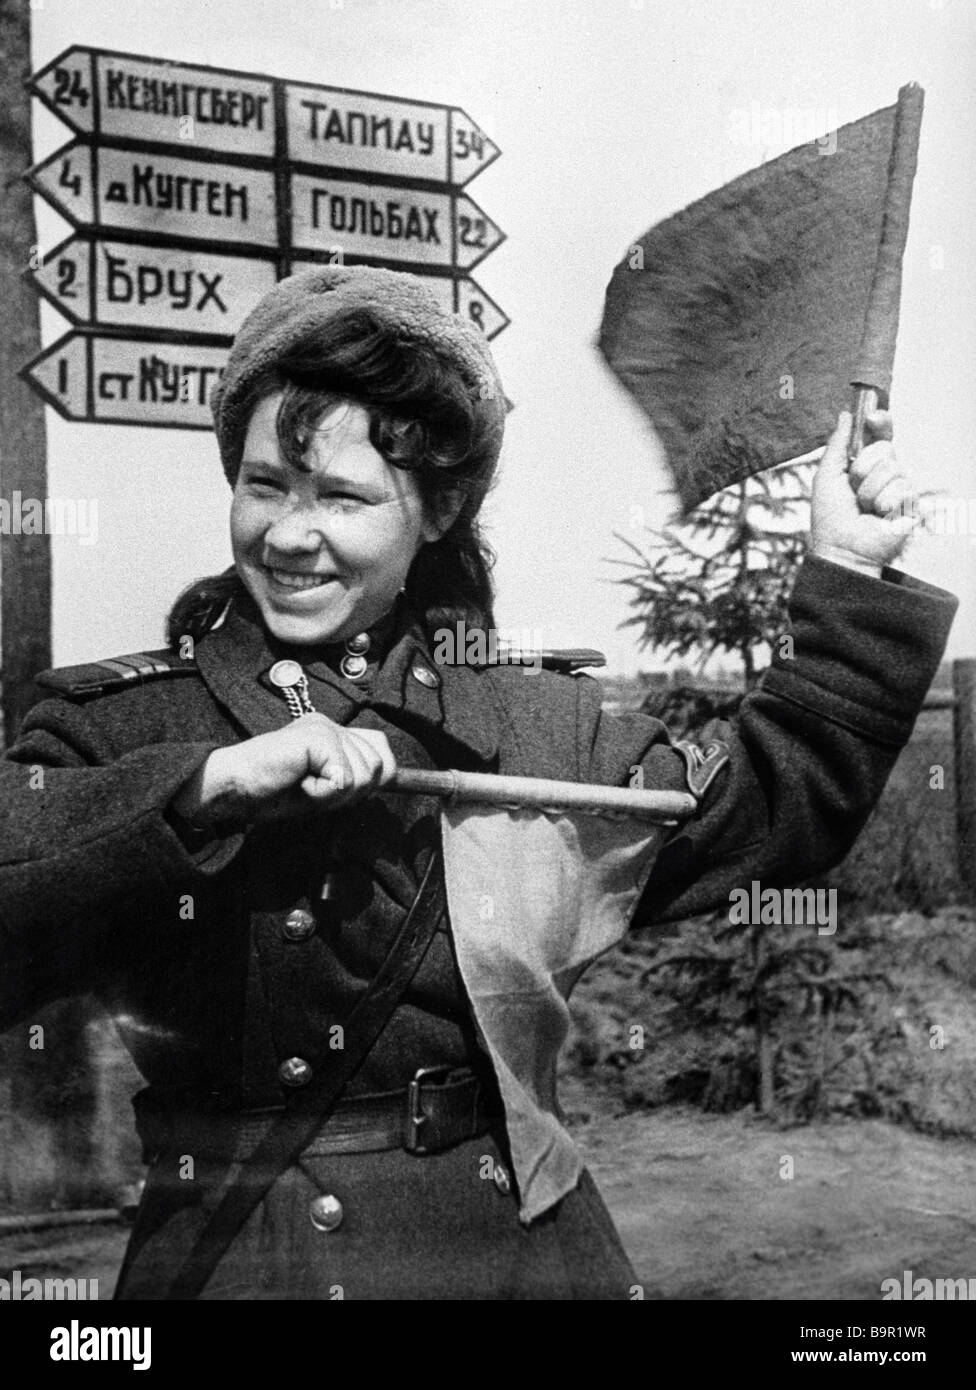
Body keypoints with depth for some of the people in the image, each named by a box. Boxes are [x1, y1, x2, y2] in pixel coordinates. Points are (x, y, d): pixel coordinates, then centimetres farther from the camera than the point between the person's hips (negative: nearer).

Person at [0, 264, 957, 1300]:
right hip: (216, 1259, -2)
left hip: (504, 1251, 2)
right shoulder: (114, 722, -4)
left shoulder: (536, 730, 2)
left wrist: (847, 572, 5)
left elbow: (778, 806, 9)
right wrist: (210, 781, -28)